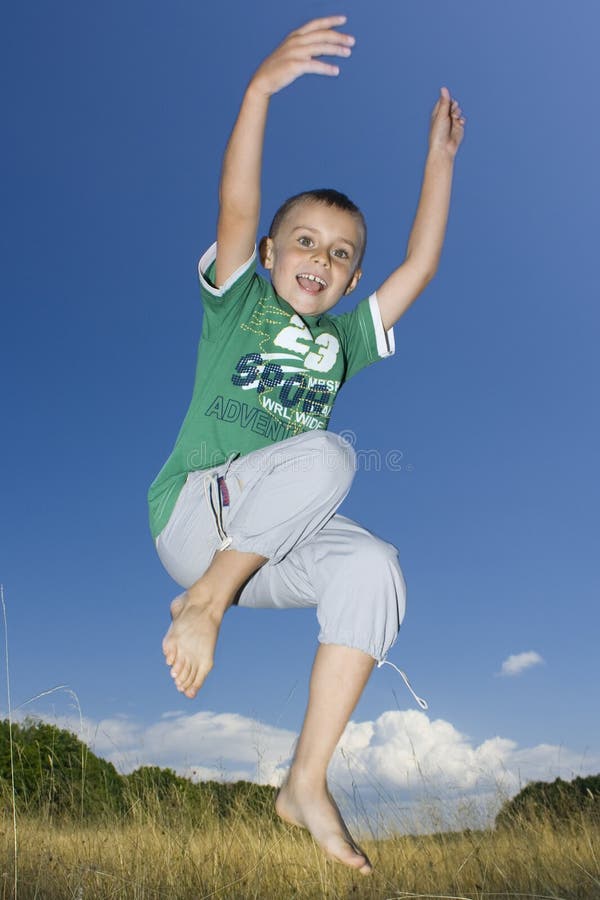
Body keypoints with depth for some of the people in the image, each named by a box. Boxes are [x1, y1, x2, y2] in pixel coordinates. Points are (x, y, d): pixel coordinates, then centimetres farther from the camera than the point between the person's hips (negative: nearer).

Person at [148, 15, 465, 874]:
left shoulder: (342, 339, 17)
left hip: (272, 543, 4)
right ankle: (205, 600, -15)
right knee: (326, 454, -30)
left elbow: (421, 265, 15)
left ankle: (308, 784, -16)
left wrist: (441, 156, 17)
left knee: (374, 567, -26)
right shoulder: (238, 301, 7)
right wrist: (262, 84, -21)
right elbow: (237, 207, -10)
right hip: (194, 513, -4)